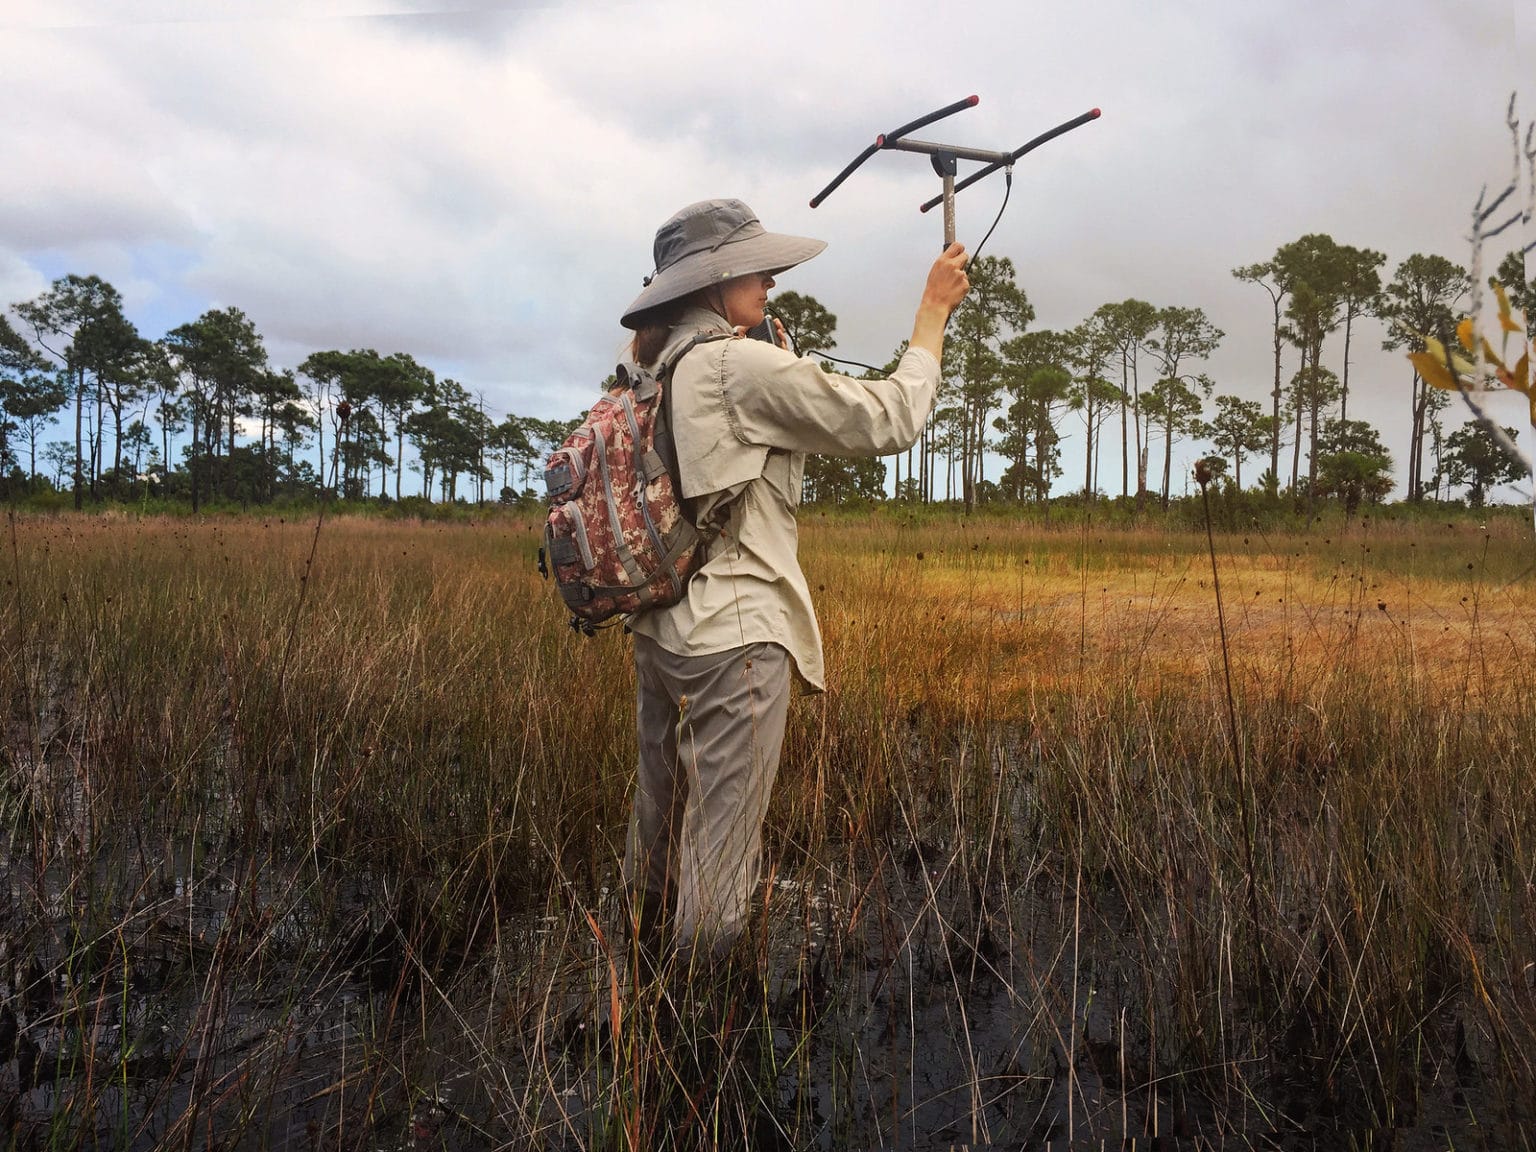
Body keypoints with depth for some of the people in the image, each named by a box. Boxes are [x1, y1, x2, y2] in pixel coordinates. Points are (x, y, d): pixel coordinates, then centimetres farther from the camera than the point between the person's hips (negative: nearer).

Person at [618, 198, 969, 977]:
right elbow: (890, 422, -9)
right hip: (734, 636, -9)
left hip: (660, 633, 9)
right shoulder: (745, 366, -13)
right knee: (716, 854, 0)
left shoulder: (657, 374, 12)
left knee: (658, 834, 18)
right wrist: (935, 310, 1)